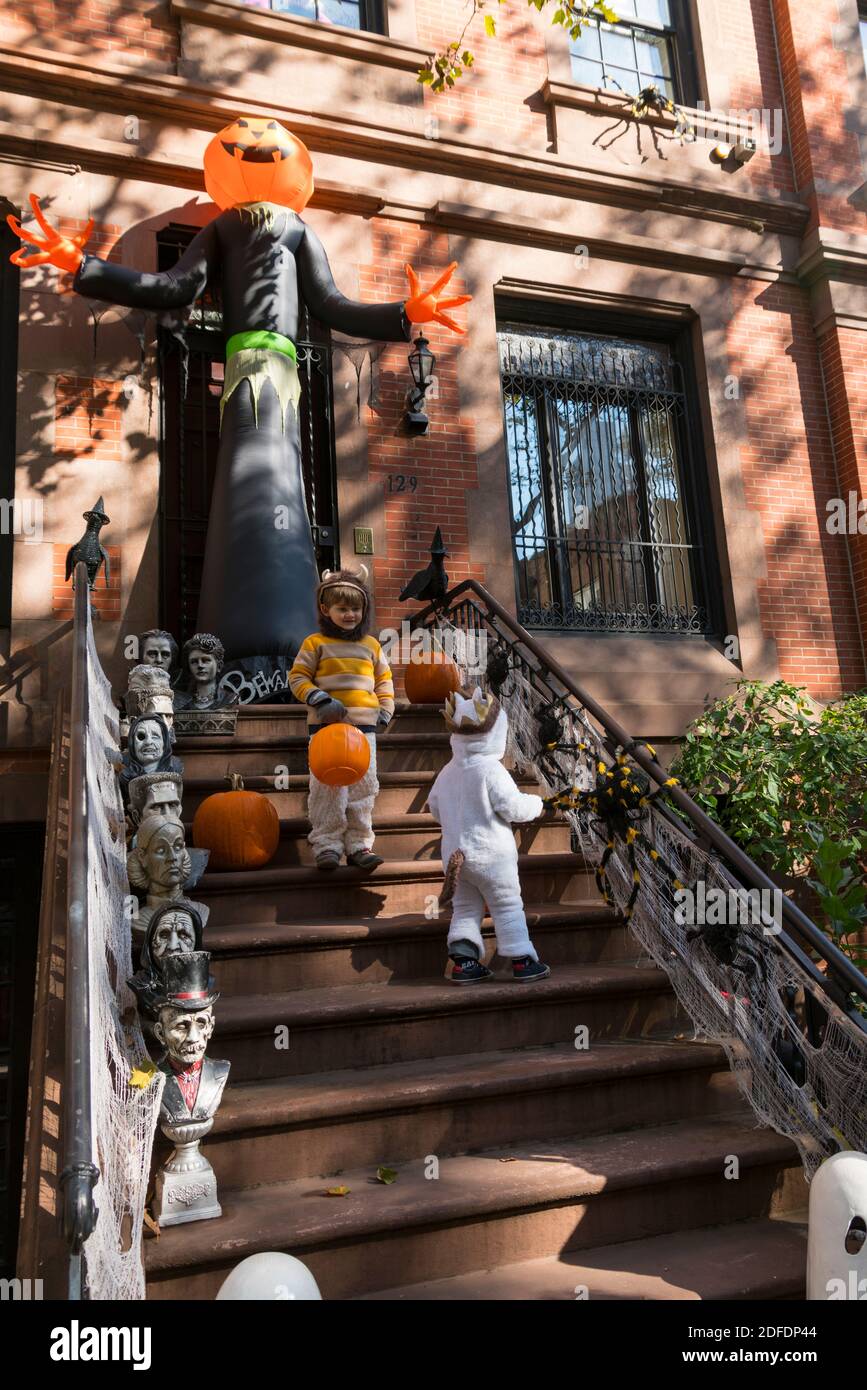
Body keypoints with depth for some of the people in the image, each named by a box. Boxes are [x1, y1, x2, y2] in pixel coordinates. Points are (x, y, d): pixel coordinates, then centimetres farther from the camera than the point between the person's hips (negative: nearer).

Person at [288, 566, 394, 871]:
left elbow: (384, 680, 21)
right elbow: (297, 677, 0)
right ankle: (326, 845, 4)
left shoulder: (371, 645, 13)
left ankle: (359, 844, 11)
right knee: (327, 786, -4)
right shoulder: (315, 643, 2)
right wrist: (318, 699, -15)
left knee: (363, 786, 3)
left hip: (364, 725, 4)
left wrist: (386, 709, 7)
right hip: (325, 726, -3)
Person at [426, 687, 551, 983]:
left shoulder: (447, 772, 6)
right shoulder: (491, 770, -16)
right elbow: (512, 806, -16)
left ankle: (463, 961, 8)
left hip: (455, 853, 6)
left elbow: (434, 806, 15)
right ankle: (522, 961, 9)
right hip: (490, 853, -6)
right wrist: (536, 804, 2)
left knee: (465, 907, 13)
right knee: (509, 906, 5)